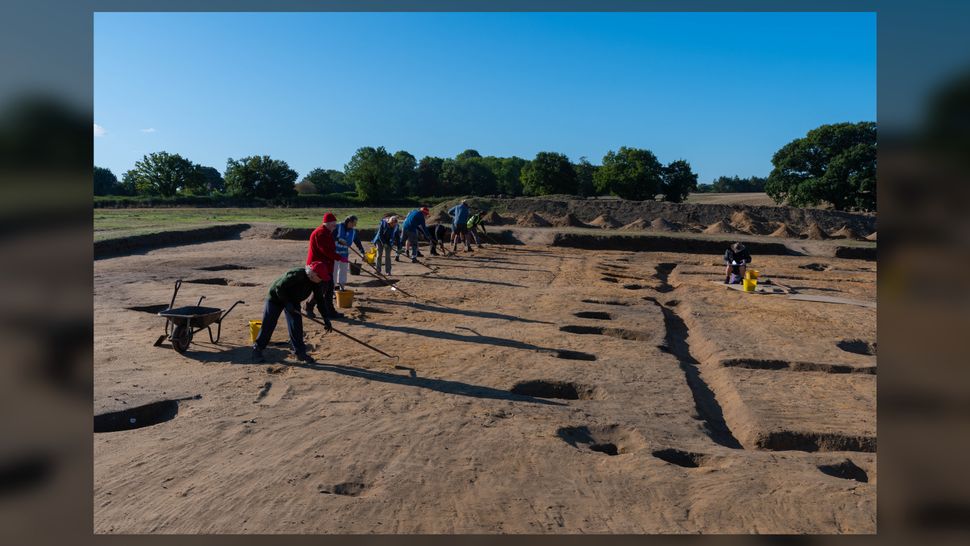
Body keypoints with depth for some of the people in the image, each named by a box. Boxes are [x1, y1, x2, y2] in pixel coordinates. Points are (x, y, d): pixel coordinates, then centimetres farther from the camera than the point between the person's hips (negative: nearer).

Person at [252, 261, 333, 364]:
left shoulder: (318, 282, -17)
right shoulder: (296, 274, -38)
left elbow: (320, 299, -7)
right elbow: (279, 288, -29)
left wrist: (326, 319, -11)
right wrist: (287, 303, -27)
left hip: (293, 300, 6)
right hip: (276, 297, -6)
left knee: (296, 325, -4)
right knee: (268, 325, -3)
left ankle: (300, 352, 4)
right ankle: (257, 349, 11)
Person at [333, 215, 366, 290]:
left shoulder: (353, 231, 2)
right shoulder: (338, 227, -13)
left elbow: (358, 242, 4)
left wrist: (362, 252, -3)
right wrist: (339, 239, -30)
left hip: (345, 253, 5)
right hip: (335, 252, -5)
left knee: (344, 270, 9)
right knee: (334, 269, -4)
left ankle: (342, 288, 19)